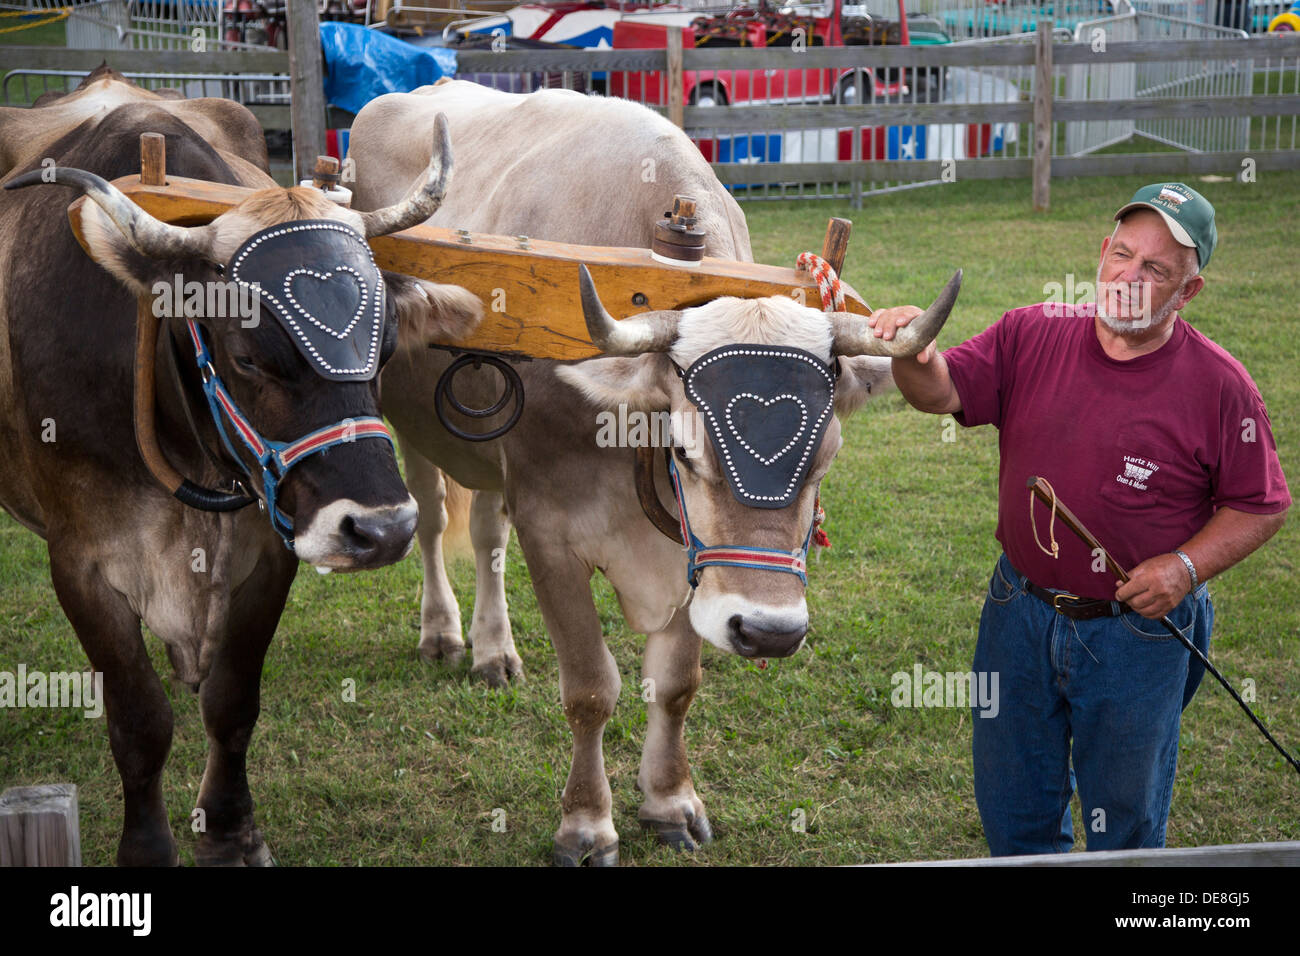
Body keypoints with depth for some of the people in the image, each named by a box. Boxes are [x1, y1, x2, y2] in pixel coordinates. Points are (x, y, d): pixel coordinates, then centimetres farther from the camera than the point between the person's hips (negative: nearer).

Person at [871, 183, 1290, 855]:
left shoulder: (1218, 386, -12)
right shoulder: (1032, 337, -5)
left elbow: (1261, 506, -4)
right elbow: (942, 391, -12)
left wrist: (1187, 566, -18)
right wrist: (913, 352, -35)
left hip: (1139, 631, -3)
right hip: (1021, 615, 3)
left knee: (1125, 817, 15)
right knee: (1012, 802, 19)